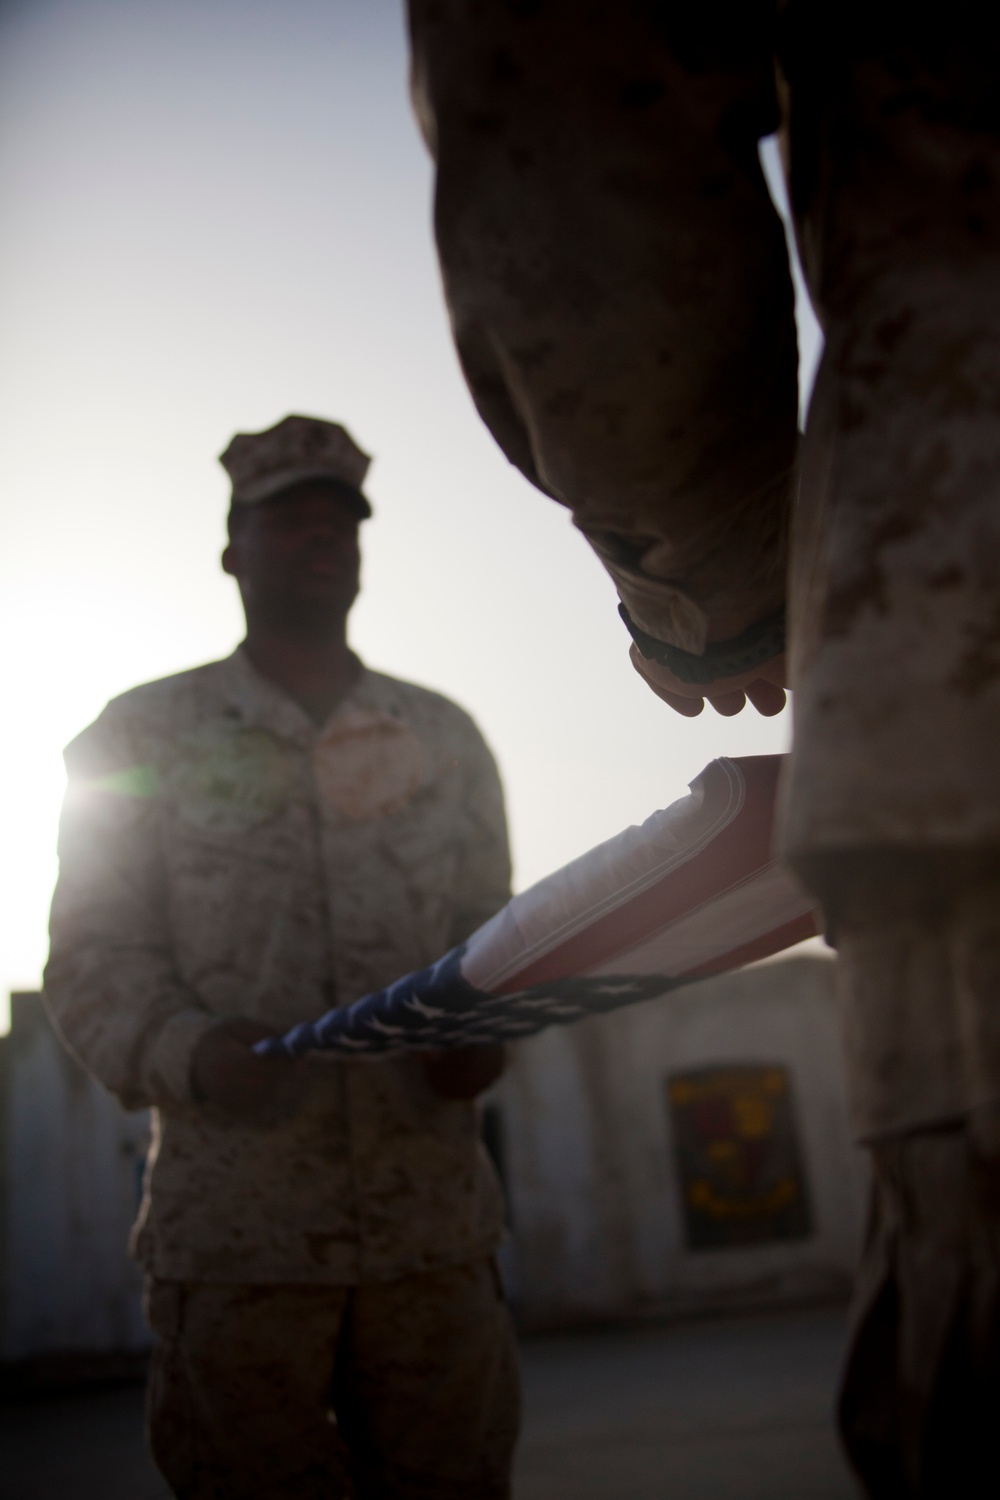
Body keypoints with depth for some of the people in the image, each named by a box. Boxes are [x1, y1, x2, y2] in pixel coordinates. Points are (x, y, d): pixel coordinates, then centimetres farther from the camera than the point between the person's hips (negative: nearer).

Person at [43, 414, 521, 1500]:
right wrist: (191, 1056, -16)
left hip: (434, 1222, 2)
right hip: (232, 1234, -2)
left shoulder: (444, 738, 16)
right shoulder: (142, 737, 9)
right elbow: (93, 964, 4)